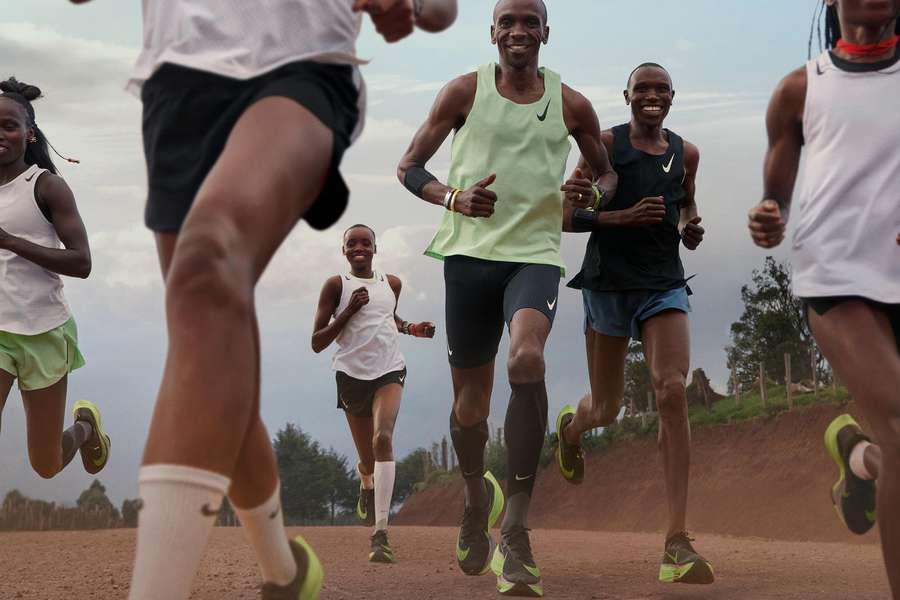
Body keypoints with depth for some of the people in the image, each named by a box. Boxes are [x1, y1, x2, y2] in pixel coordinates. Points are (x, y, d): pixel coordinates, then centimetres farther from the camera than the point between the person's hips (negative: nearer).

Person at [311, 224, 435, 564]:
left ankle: (381, 533, -30)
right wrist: (350, 309, -15)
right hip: (352, 373, -1)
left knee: (383, 438, -25)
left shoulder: (392, 283, 10)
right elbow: (317, 343, -5)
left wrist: (410, 328, 10)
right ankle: (366, 484, 49)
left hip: (389, 370, 1)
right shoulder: (336, 285, -1)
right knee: (367, 461, 7)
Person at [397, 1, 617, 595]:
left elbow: (607, 172, 20)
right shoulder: (465, 92, 4)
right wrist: (453, 197, -14)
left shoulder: (571, 104, 7)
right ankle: (477, 497, 40)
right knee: (470, 401, 7)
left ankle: (515, 535, -26)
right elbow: (410, 167, 7)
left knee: (527, 359, -30)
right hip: (470, 253, 1)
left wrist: (593, 193, -5)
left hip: (536, 253, -1)